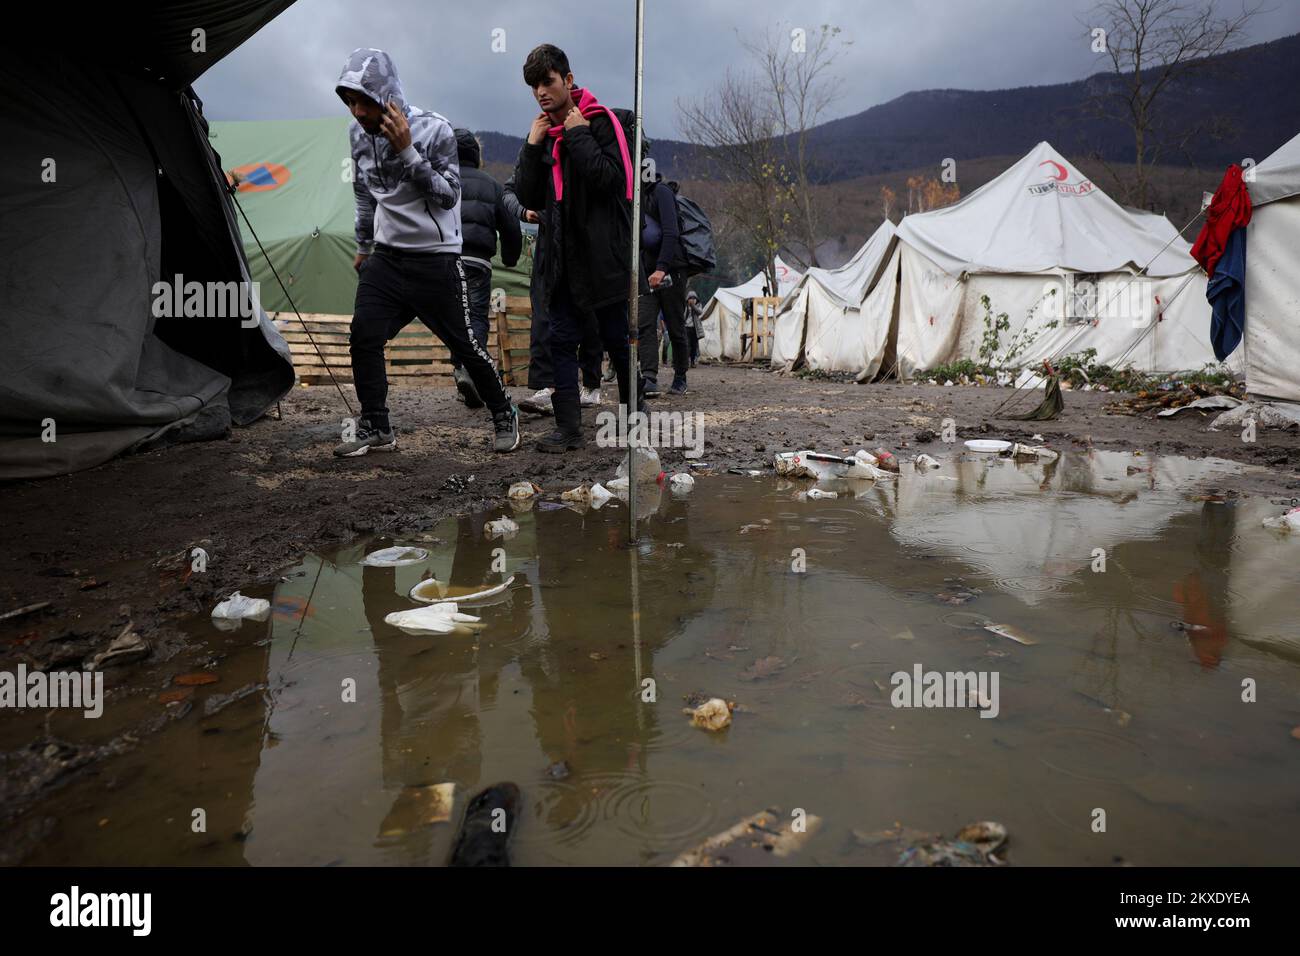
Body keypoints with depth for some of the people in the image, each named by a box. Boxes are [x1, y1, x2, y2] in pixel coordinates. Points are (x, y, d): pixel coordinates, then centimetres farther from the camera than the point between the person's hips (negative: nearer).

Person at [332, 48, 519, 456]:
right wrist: (363, 246, 22)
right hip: (386, 257, 5)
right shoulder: (358, 132, 2)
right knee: (363, 337, -6)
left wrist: (406, 151, -28)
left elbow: (448, 197, -20)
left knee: (462, 344, 0)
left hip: (436, 259, -5)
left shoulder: (434, 130, -15)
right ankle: (376, 430, 7)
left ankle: (504, 416, 20)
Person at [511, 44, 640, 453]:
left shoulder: (601, 121, -5)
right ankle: (569, 428, 11)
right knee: (562, 341, 5)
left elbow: (610, 177, -21)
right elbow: (527, 198, 7)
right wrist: (533, 146, -2)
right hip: (561, 257, 6)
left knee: (618, 341, 4)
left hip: (604, 255, -6)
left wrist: (577, 133, -14)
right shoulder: (544, 131, 12)